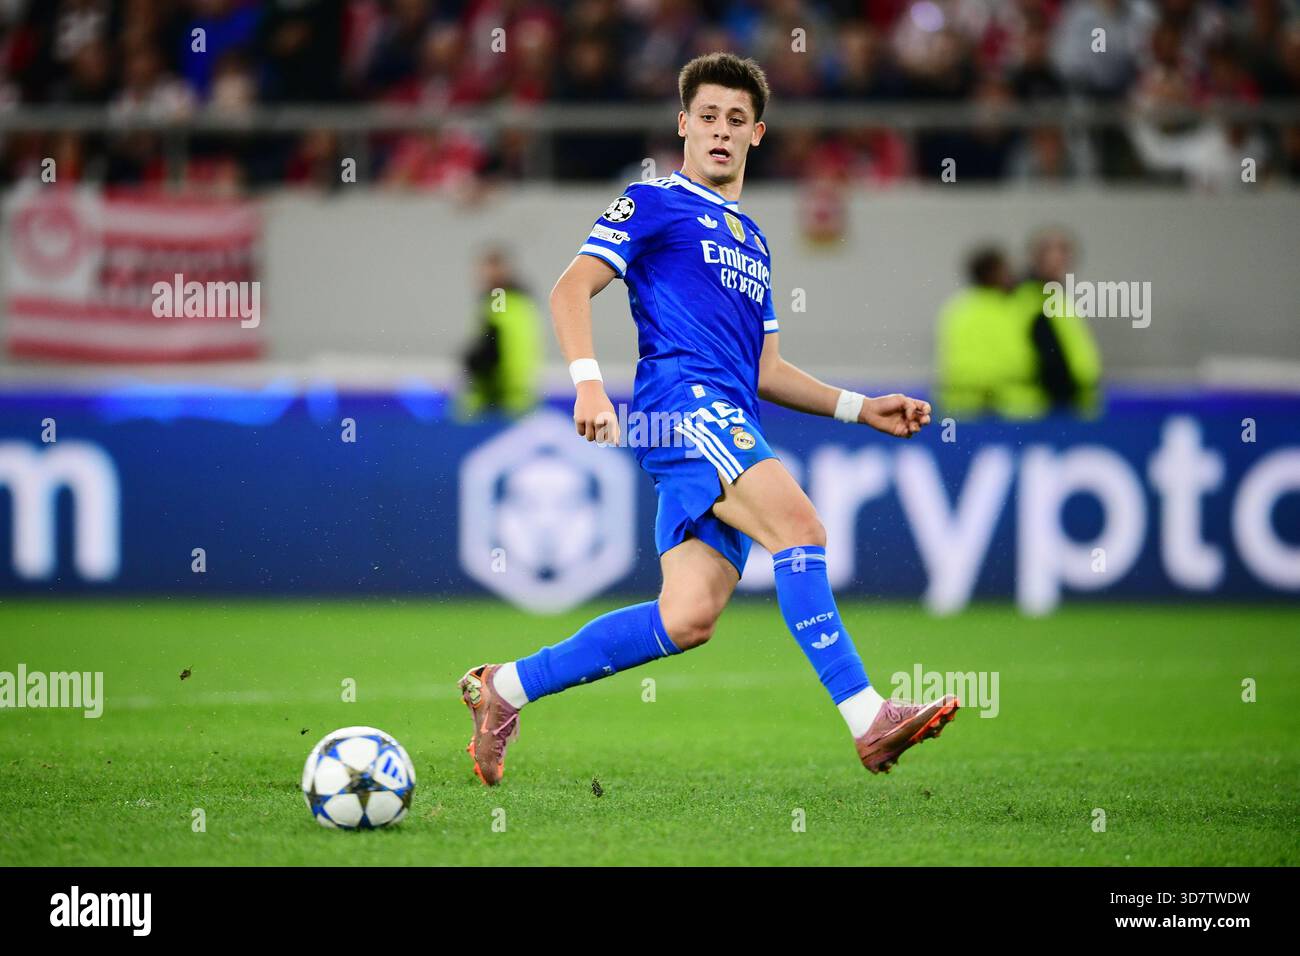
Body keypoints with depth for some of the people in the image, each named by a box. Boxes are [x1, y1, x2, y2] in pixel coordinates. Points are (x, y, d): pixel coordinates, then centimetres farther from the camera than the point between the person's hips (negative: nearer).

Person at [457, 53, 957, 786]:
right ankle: (867, 718, -34)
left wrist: (862, 409, 21)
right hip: (683, 400, -8)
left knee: (689, 617, -6)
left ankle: (505, 688, 6)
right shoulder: (655, 203, 8)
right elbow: (571, 290, -1)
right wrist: (588, 382, -17)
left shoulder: (752, 240, 29)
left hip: (731, 425, 8)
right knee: (797, 521, -28)